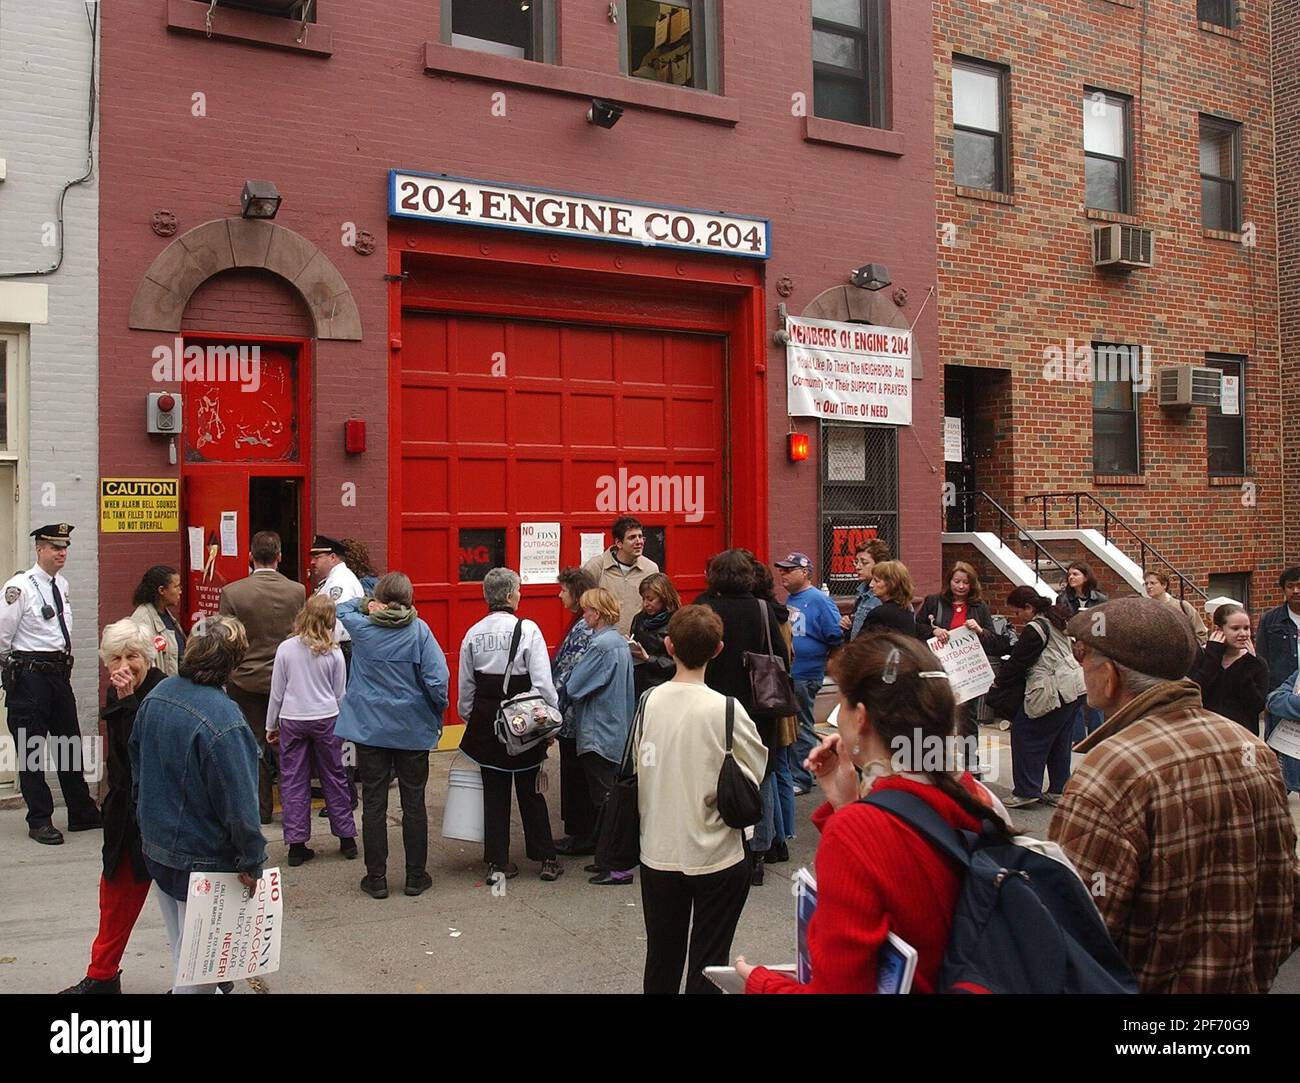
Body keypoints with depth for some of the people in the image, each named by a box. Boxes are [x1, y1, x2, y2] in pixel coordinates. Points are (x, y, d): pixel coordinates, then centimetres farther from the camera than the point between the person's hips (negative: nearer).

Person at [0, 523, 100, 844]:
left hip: (60, 671, 7)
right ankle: (40, 821, 11)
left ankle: (82, 814, 25)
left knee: (70, 742, 14)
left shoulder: (62, 585, 9)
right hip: (30, 674, -7)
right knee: (31, 747, 2)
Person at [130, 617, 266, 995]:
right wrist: (252, 860, -13)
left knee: (179, 940, 26)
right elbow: (239, 799, -25)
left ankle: (187, 985, 44)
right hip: (200, 857, -8)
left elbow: (136, 761, 11)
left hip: (155, 846, 8)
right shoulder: (224, 719, -28)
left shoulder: (158, 694, -3)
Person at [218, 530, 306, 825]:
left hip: (247, 681, -1)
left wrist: (226, 673, 7)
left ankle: (261, 808, 16)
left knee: (255, 747, 9)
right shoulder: (298, 591, -8)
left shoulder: (231, 592, -12)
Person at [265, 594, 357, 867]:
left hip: (292, 721, 0)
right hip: (326, 719, 1)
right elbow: (340, 695, 3)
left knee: (293, 782, 7)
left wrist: (271, 726, 12)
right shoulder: (334, 653, -4)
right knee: (334, 777, 11)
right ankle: (346, 839, 18)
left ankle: (297, 844, 9)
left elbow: (277, 692, 1)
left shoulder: (285, 649, -5)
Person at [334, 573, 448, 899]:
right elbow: (437, 679, -15)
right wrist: (438, 715, 0)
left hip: (369, 728, 1)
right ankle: (416, 877, 18)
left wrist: (366, 604, 14)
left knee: (374, 804, 9)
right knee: (414, 802, 10)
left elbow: (341, 609, 19)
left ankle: (376, 879, 15)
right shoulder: (418, 630, -11)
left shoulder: (361, 627, -6)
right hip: (413, 729, -1)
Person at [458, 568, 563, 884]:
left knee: (494, 792, 11)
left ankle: (497, 863, 16)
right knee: (531, 792, 10)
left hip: (486, 721, 3)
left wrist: (468, 717, 20)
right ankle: (546, 859, 19)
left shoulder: (473, 634, 0)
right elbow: (542, 682, -15)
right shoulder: (527, 630, -13)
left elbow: (466, 685, 8)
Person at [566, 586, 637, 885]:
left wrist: (566, 687, 4)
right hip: (617, 733, 9)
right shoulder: (620, 642, 9)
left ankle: (618, 868, 4)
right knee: (609, 797, 16)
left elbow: (574, 688, -18)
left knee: (605, 799, -2)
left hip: (600, 735, -9)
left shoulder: (602, 645, -20)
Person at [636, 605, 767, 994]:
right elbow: (756, 772, -7)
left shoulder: (648, 702, -8)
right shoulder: (726, 710, -18)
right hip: (716, 857, -3)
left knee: (661, 960, 20)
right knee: (708, 963, 11)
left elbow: (637, 769, 1)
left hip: (658, 854, 3)